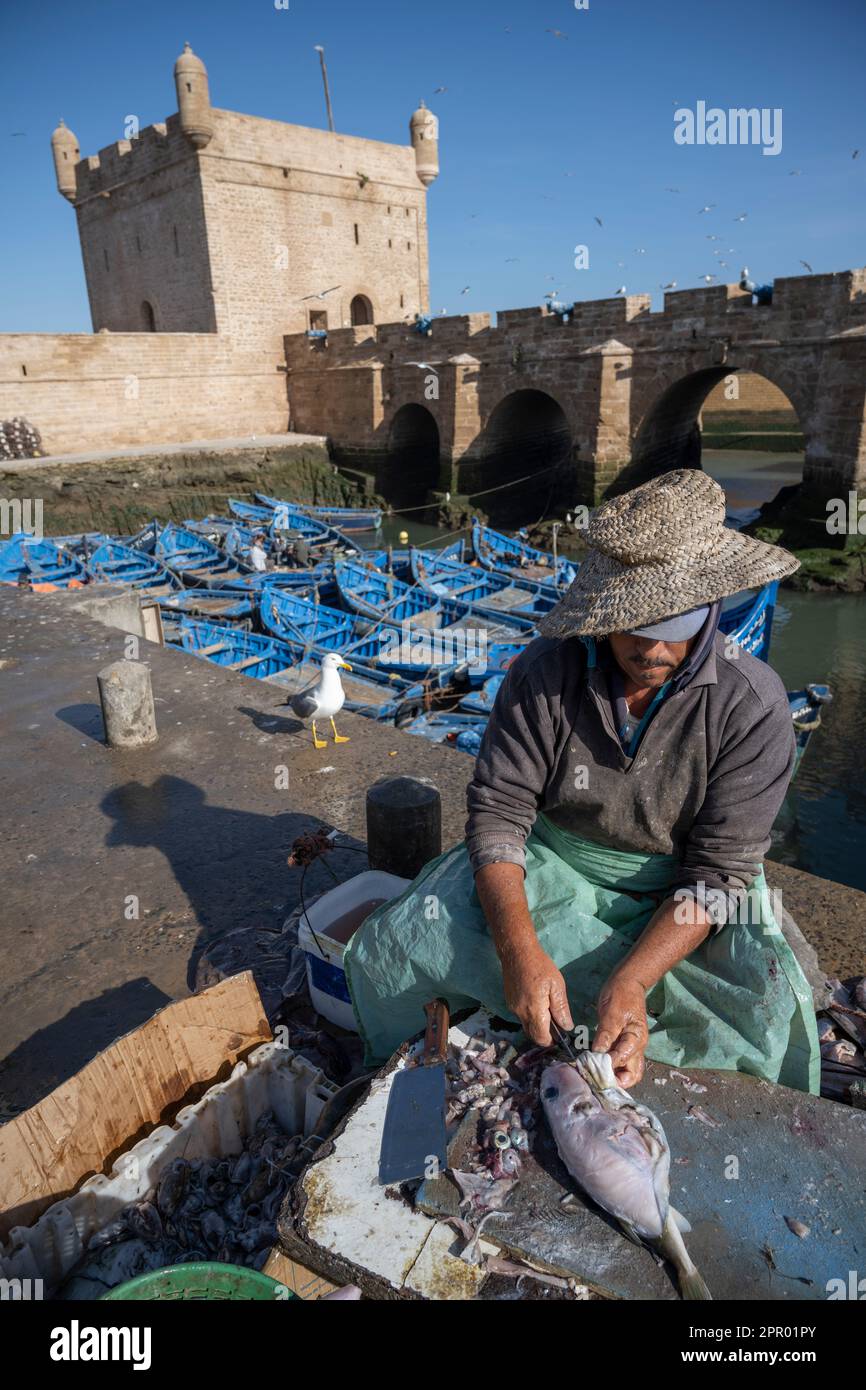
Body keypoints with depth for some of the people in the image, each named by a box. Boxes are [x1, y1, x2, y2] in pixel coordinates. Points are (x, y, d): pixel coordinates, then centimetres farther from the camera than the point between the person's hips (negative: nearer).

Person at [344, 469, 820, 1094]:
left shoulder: (753, 705, -18)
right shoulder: (544, 674, -15)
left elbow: (717, 871, -18)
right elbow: (497, 812, -15)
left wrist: (630, 983, -32)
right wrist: (520, 951, -31)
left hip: (680, 897, 0)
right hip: (547, 868, 1)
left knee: (768, 1015, -27)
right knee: (386, 947, -14)